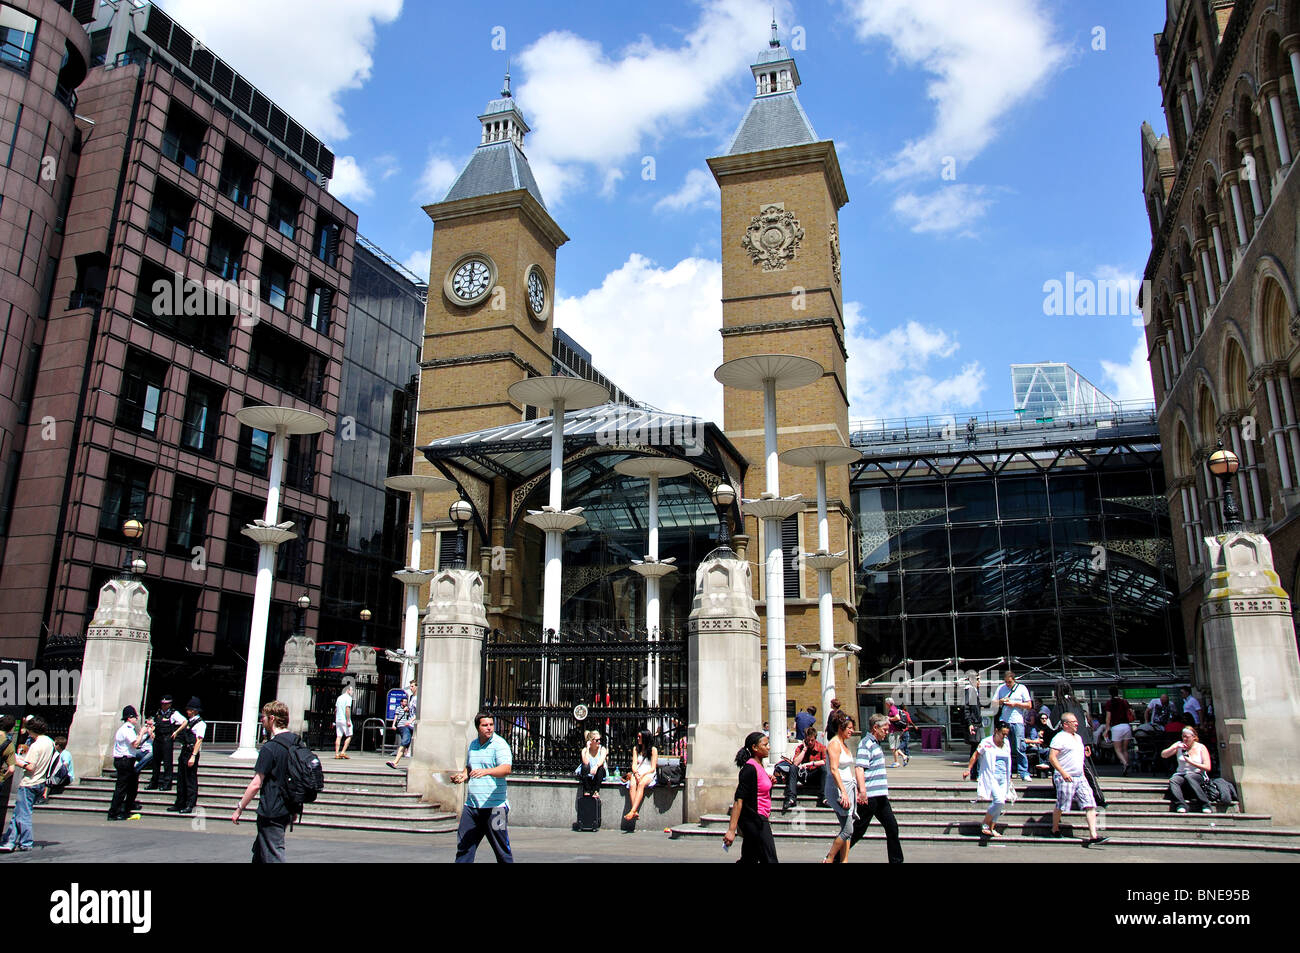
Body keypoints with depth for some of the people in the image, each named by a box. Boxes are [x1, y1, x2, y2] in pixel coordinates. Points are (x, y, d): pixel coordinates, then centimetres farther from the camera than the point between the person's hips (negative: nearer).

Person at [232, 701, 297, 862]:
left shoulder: (269, 748, -19)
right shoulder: (296, 743, 6)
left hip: (271, 812, -8)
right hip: (287, 810, 8)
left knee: (273, 857, -1)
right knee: (259, 851, 23)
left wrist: (239, 809, -6)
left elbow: (256, 784, -18)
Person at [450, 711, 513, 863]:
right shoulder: (472, 745, 14)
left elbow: (506, 769, -22)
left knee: (502, 851, 0)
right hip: (471, 805, 6)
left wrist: (486, 771, -37)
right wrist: (463, 776, 7)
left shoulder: (500, 744, -7)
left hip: (494, 806, -6)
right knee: (463, 847, 8)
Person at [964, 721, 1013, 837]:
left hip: (1003, 778, 6)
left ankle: (991, 828, 12)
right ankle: (985, 824, -4)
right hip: (990, 777, -6)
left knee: (1000, 803, 2)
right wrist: (968, 769, 2)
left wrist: (1009, 778, 23)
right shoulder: (986, 743, -6)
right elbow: (975, 756, 3)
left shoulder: (1006, 744, 11)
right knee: (999, 801, -20)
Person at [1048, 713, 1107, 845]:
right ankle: (1055, 830, 21)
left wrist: (1082, 772, 21)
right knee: (1061, 807, 1)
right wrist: (1063, 773, -22)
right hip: (1066, 778, -8)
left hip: (1080, 778, 8)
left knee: (1090, 805, -4)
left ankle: (1093, 836, -6)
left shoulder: (1078, 737, 18)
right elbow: (1052, 757, -16)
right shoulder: (1060, 738, -10)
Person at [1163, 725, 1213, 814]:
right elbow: (1163, 755, 1)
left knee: (1188, 777, -38)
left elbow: (1207, 768, -4)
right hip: (1181, 774, 2)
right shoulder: (1179, 745, 10)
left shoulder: (1201, 747, 3)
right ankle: (1181, 805, -48)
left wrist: (1190, 762, -13)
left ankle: (1205, 805, -38)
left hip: (1198, 775, -2)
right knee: (1172, 781, -32)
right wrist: (1175, 747, -12)